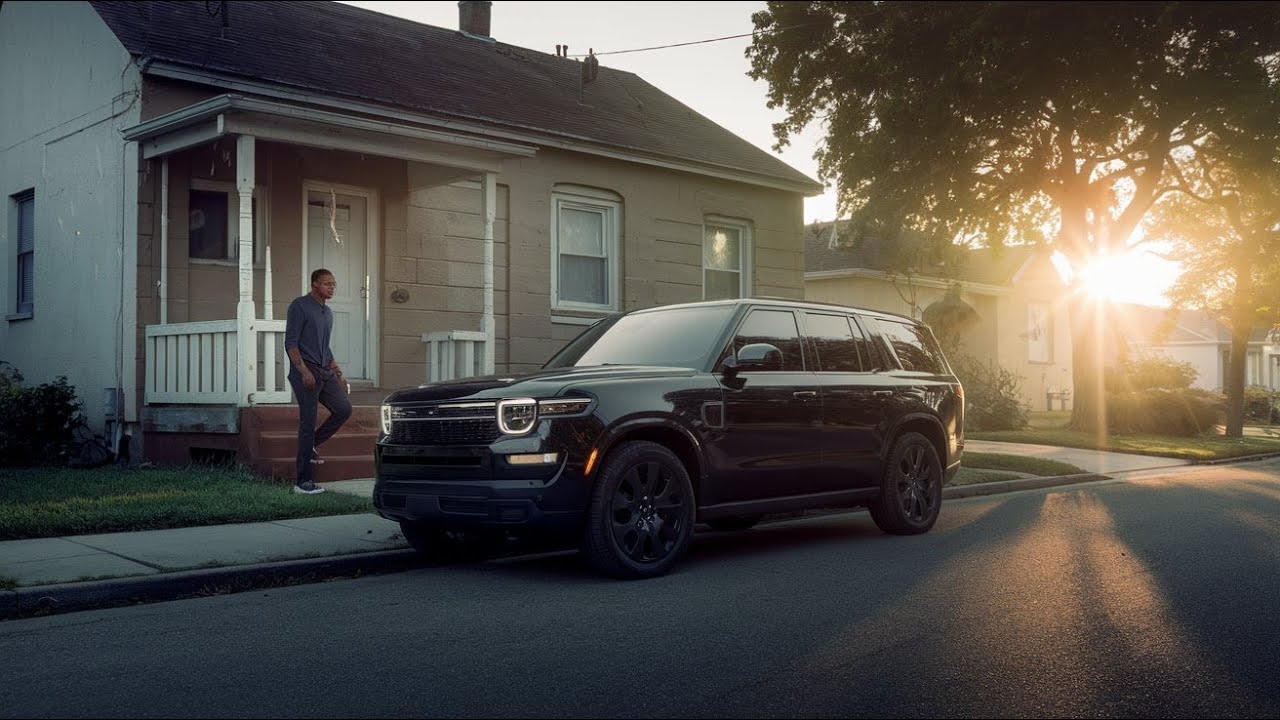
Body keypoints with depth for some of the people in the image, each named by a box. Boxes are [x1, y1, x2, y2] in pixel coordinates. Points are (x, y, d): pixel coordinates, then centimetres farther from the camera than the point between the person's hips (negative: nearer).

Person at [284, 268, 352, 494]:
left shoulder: (328, 313, 19)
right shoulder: (300, 306, -6)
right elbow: (290, 343, -13)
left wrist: (338, 373, 17)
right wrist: (304, 371, -22)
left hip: (325, 372, 8)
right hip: (305, 372, -8)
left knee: (344, 408, -3)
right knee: (308, 422, -7)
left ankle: (311, 445, 17)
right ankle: (303, 482, -2)